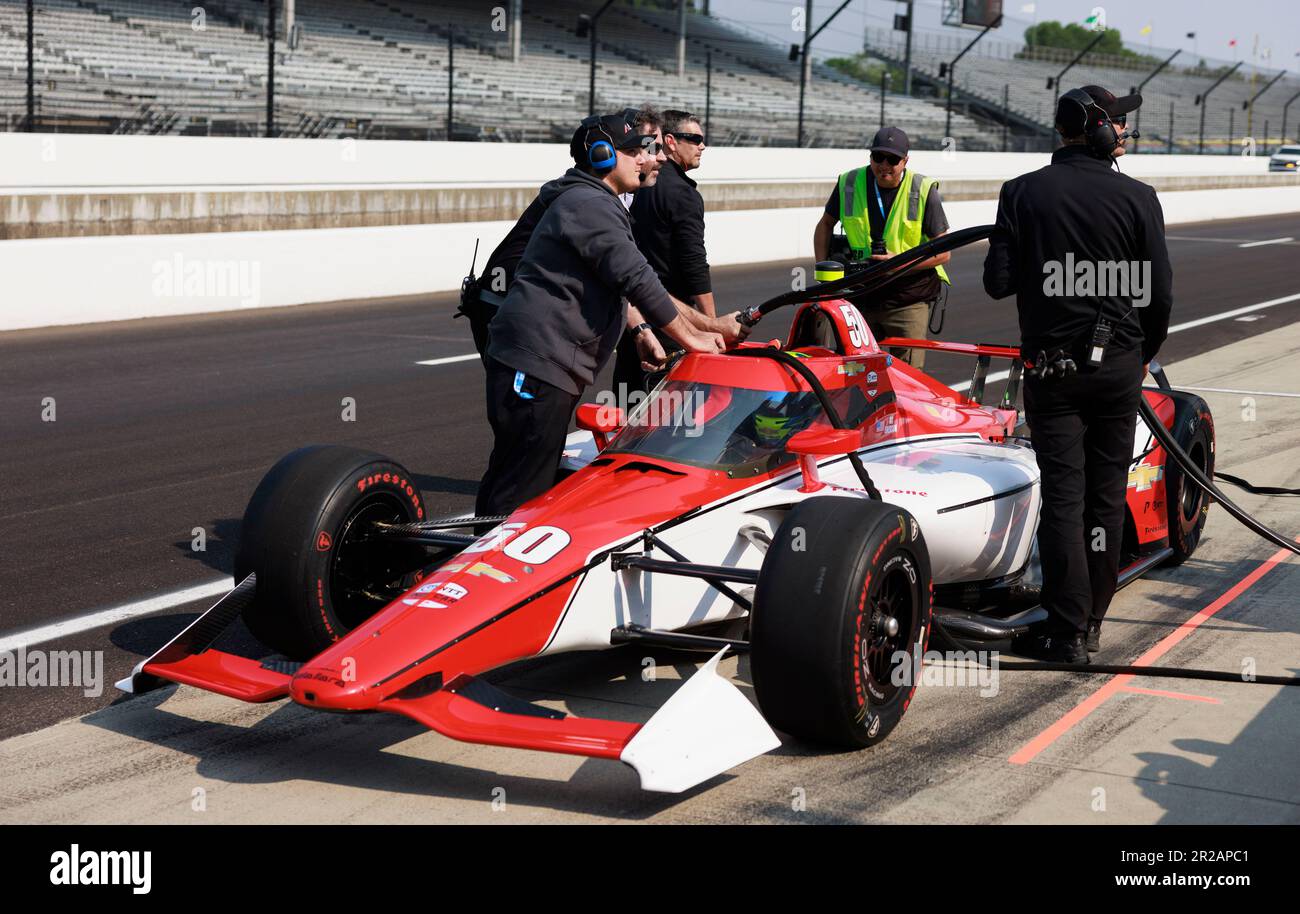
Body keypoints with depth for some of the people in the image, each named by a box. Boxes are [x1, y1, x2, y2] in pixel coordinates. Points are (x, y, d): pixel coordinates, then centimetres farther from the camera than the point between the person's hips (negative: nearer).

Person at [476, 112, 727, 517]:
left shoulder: (597, 204, 22)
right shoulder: (589, 204, -12)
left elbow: (616, 282, 29)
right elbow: (636, 279, -17)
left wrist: (644, 335, 21)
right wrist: (690, 336, -10)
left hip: (546, 363, 11)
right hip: (537, 365, -11)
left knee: (510, 477, 14)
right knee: (523, 488, -11)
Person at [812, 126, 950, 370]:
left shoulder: (923, 191, -7)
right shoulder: (850, 183, -1)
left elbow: (942, 252, -7)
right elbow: (825, 225, 16)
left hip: (908, 299, -3)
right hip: (860, 296, 3)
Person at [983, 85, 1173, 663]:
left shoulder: (1023, 192, -5)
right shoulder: (1137, 197, -5)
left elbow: (999, 282, -7)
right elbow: (1159, 294, -3)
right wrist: (1144, 354, 14)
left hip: (1052, 363, 0)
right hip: (1119, 365, 1)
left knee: (1063, 496, 2)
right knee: (1106, 497, 11)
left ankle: (1068, 633, 0)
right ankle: (1092, 622, 18)